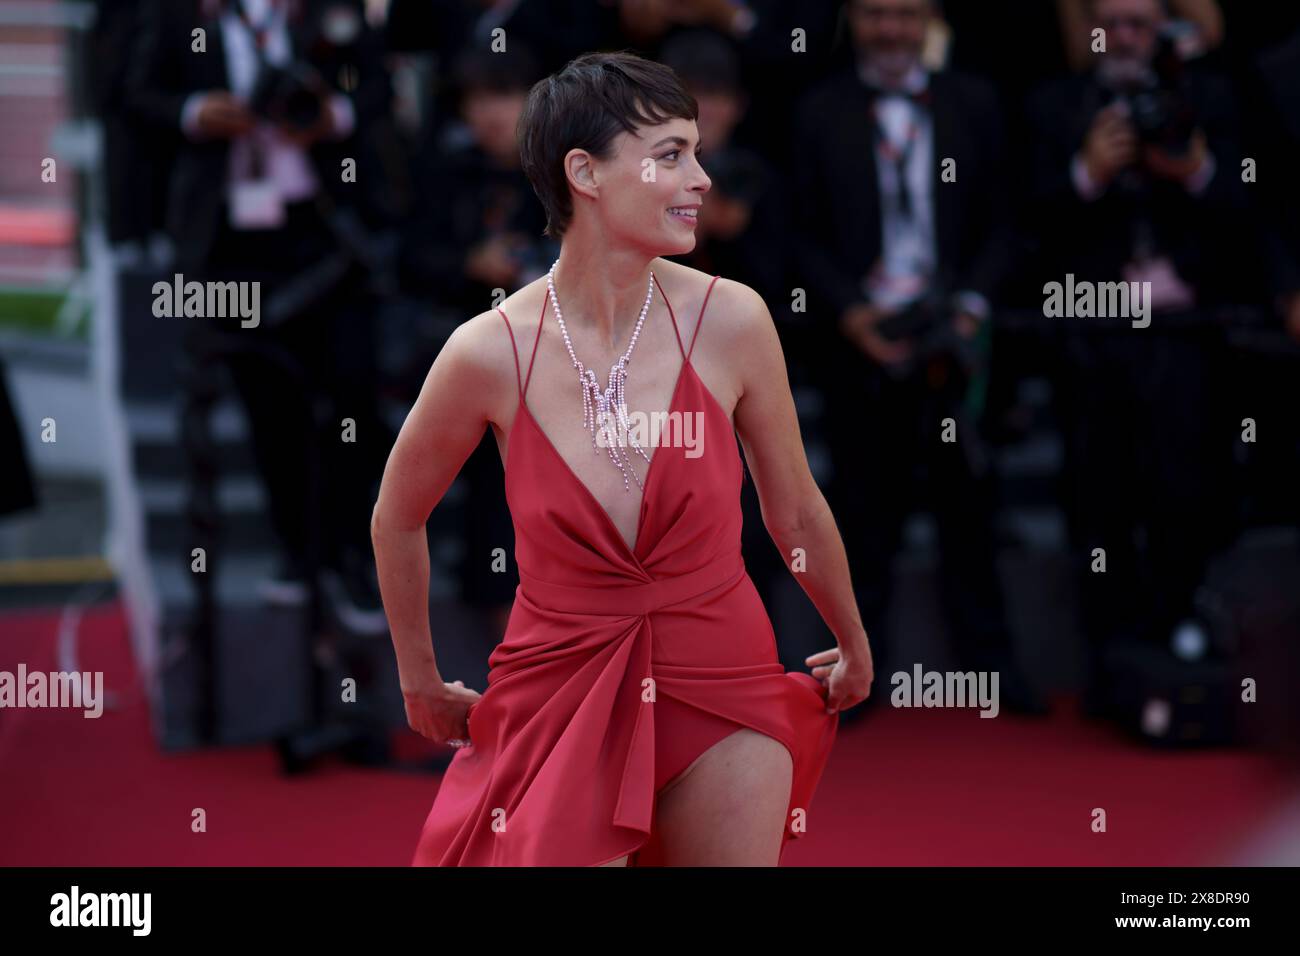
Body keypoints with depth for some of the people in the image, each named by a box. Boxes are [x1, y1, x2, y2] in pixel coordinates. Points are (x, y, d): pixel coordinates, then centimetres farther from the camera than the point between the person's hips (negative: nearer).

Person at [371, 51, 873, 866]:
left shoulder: (730, 321, -11)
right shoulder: (490, 354, -13)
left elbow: (796, 511, 6)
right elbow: (398, 518, 5)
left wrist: (854, 645, 19)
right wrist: (420, 679, 16)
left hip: (722, 685, 1)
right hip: (562, 694, -1)